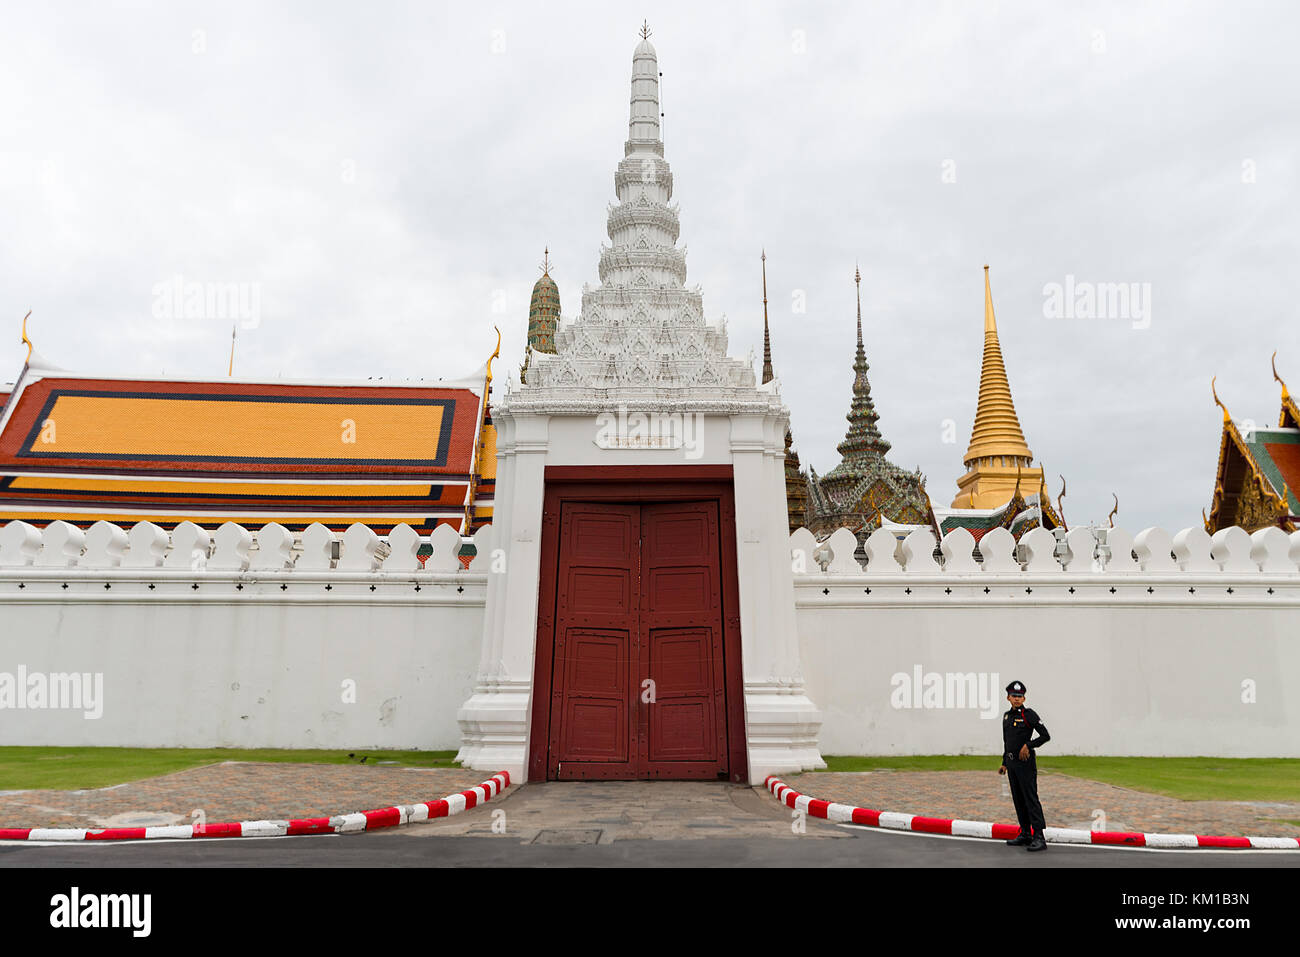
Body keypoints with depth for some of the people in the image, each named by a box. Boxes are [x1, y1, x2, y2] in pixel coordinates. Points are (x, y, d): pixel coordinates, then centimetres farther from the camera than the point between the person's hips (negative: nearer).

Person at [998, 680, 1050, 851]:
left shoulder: (1029, 714, -8)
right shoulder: (1007, 716, 13)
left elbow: (1046, 736, -9)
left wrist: (1028, 745, -16)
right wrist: (1004, 763, 19)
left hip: (1025, 763, -7)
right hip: (1011, 763, 7)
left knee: (1031, 798, -9)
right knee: (1018, 799, 11)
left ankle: (1039, 837, -9)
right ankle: (1025, 834, 19)